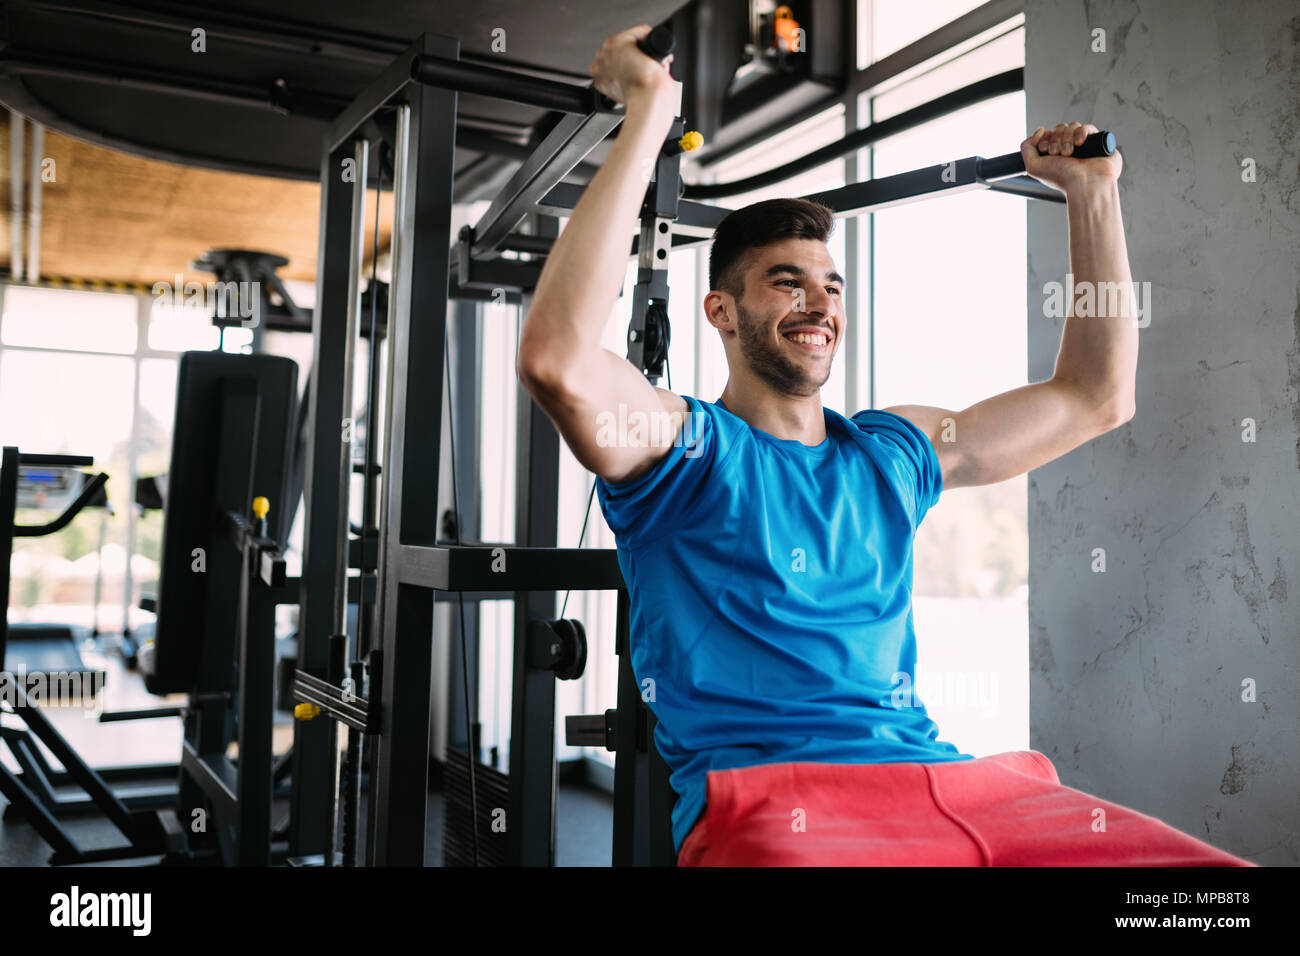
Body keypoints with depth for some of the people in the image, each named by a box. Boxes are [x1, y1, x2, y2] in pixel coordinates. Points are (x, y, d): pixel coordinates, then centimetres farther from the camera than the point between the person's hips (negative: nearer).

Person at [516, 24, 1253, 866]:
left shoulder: (896, 451, 20)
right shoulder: (684, 447, 3)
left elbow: (1096, 395, 28)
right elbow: (559, 359, -19)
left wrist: (1092, 190, 26)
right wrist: (649, 112, -15)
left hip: (954, 784, 5)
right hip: (767, 802, -5)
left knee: (1207, 857, -16)